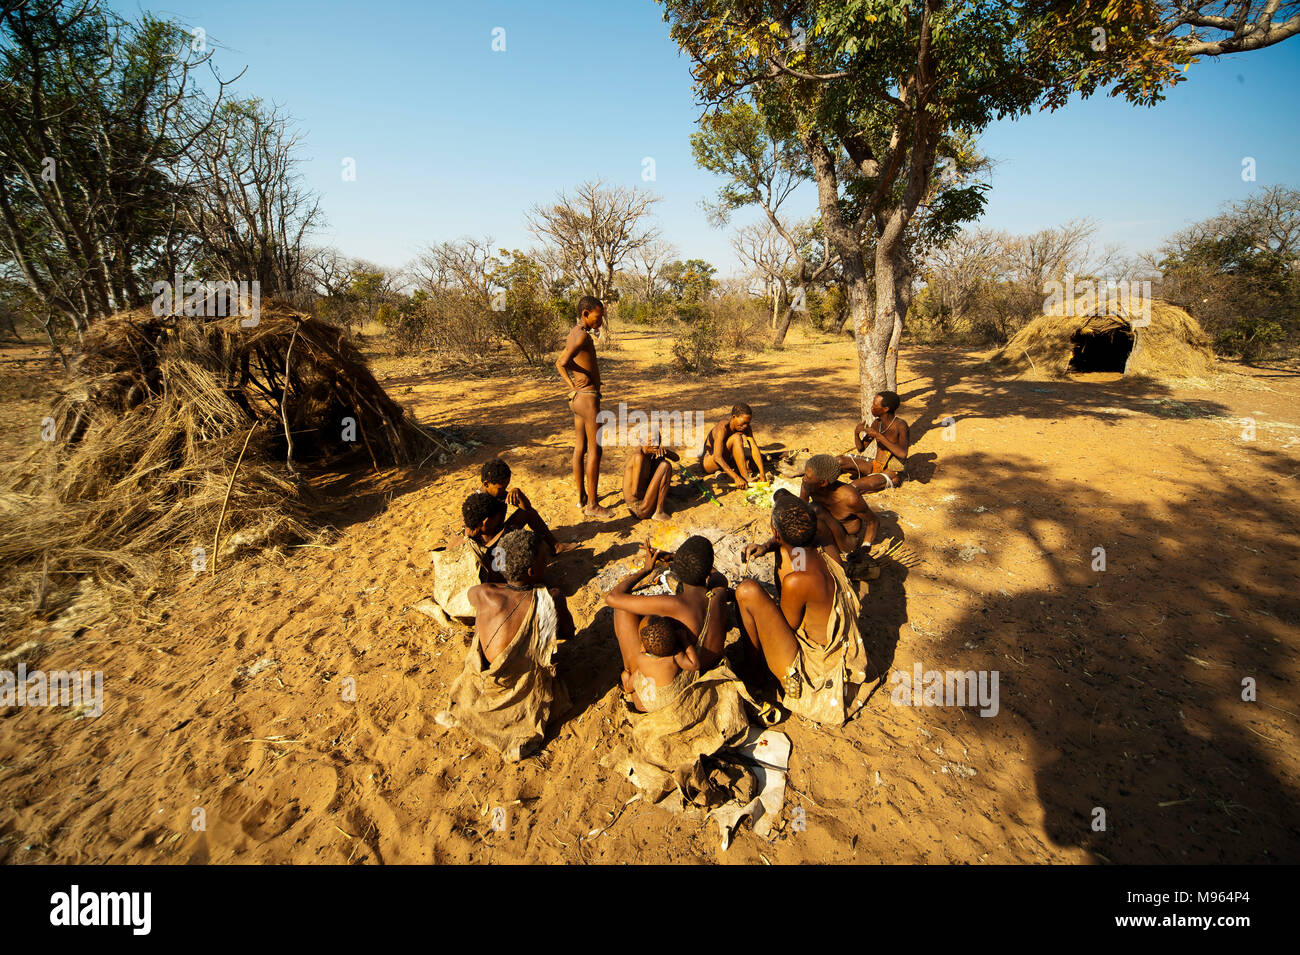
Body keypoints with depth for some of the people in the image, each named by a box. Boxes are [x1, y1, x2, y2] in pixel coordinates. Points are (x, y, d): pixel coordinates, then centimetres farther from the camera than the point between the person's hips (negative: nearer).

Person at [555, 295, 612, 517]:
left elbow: (559, 362, 25)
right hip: (588, 398, -10)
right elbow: (563, 362, -30)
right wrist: (577, 387, -16)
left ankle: (581, 497, 26)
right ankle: (592, 505, 3)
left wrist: (573, 386, 15)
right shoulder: (582, 335, -18)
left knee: (580, 449, 15)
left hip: (578, 398, 10)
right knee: (594, 451, -3)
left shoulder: (574, 333, 13)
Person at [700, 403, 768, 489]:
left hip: (726, 460, 7)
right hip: (708, 463, -7)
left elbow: (754, 449, -16)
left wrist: (762, 473, -30)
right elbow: (717, 458, -39)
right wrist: (736, 478, -47)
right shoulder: (723, 427, -28)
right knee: (736, 438, -29)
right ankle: (745, 477, -32)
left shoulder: (746, 427, -8)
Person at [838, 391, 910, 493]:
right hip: (876, 465, 7)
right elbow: (861, 449, 10)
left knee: (854, 486, -29)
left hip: (893, 473, -7)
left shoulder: (900, 426, -18)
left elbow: (902, 454, -33)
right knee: (839, 461, -13)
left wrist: (879, 436, -30)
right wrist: (856, 433, -10)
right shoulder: (877, 423, 3)